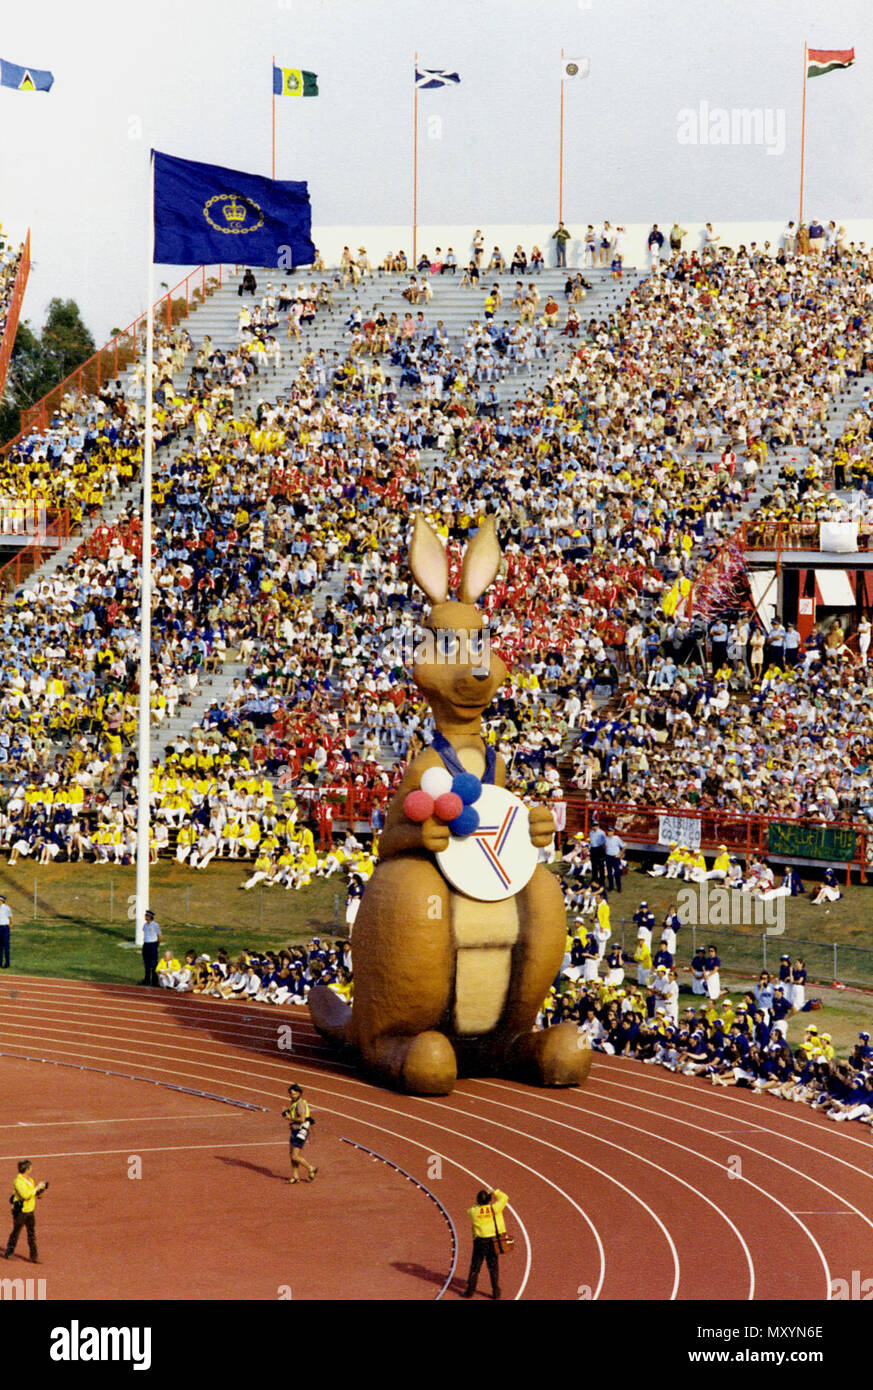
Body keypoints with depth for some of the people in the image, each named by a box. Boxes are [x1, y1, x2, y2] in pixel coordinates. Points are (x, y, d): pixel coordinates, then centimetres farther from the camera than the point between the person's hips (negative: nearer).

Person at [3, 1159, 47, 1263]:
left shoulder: (30, 1180, 9)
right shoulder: (18, 1181, -19)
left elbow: (34, 1194, 17)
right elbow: (26, 1195, -29)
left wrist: (41, 1189, -2)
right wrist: (37, 1187, -23)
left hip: (30, 1211, 8)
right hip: (20, 1211, -8)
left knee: (32, 1233, 7)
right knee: (16, 1232, 5)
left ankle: (34, 1256, 10)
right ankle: (8, 1253, 20)